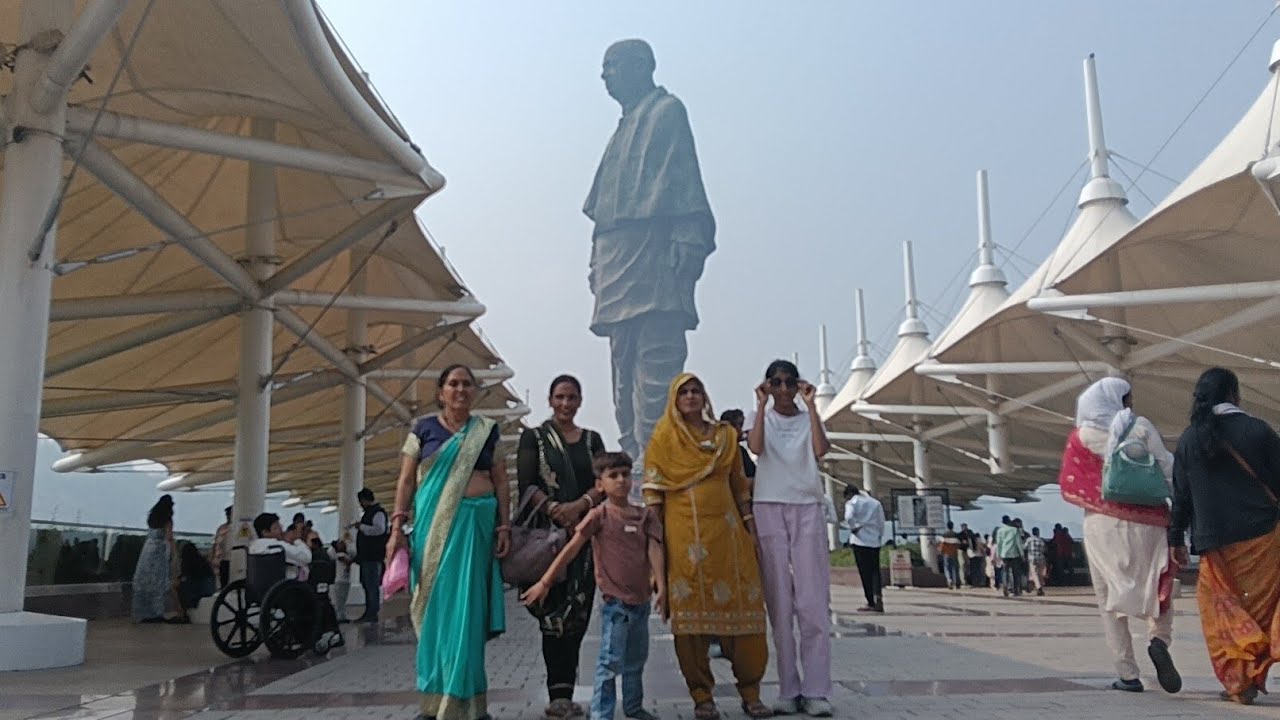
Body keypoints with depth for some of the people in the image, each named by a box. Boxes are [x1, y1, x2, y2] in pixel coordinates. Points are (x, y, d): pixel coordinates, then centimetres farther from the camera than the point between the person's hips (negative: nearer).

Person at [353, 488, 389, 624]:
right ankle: (369, 612, 18)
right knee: (367, 584, 13)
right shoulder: (369, 512, 21)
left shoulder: (378, 512, -10)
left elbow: (380, 529, -25)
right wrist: (358, 526, 18)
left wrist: (362, 527, -19)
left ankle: (372, 614, -9)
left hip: (373, 556, -11)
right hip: (367, 556, 11)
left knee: (372, 585, -10)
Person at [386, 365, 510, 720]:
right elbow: (406, 480, 4)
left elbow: (501, 482, 8)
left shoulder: (487, 431, 9)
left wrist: (504, 526, -2)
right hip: (433, 524, 0)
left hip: (475, 524, 0)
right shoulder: (424, 428, 6)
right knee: (434, 607, 3)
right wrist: (397, 527, -5)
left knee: (466, 608, -2)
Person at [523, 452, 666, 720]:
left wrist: (661, 588, -16)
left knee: (636, 661, 19)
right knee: (611, 662, -6)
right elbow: (571, 549, -8)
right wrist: (545, 582, -9)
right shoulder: (599, 515, -7)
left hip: (641, 602, 5)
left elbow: (655, 550, -4)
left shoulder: (645, 515, 5)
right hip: (615, 601, -5)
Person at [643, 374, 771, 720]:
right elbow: (652, 487, 1)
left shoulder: (726, 435, 15)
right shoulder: (664, 435, 6)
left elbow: (739, 485, 16)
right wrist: (655, 534, -7)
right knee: (692, 610, -1)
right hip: (685, 532, -3)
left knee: (742, 608, 0)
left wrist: (750, 525, 9)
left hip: (727, 529, 3)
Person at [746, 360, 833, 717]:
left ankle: (816, 690, -2)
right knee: (779, 601, -1)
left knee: (813, 601, -5)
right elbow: (756, 447, -12)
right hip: (769, 508, 0)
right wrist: (762, 405, -10)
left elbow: (821, 449, -9)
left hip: (807, 507, 0)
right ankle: (788, 690, 4)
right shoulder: (760, 418, 9)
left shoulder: (809, 418, 11)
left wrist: (811, 406, -8)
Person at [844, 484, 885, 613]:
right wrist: (880, 536, 16)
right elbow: (882, 522, 12)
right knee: (875, 570, 9)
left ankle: (871, 603, 1)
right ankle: (879, 597, -9)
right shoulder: (875, 502, 15)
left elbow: (849, 517, -20)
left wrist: (854, 528, -6)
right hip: (875, 541, 4)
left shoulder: (852, 502, -1)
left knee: (865, 572, 0)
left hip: (860, 541, -4)